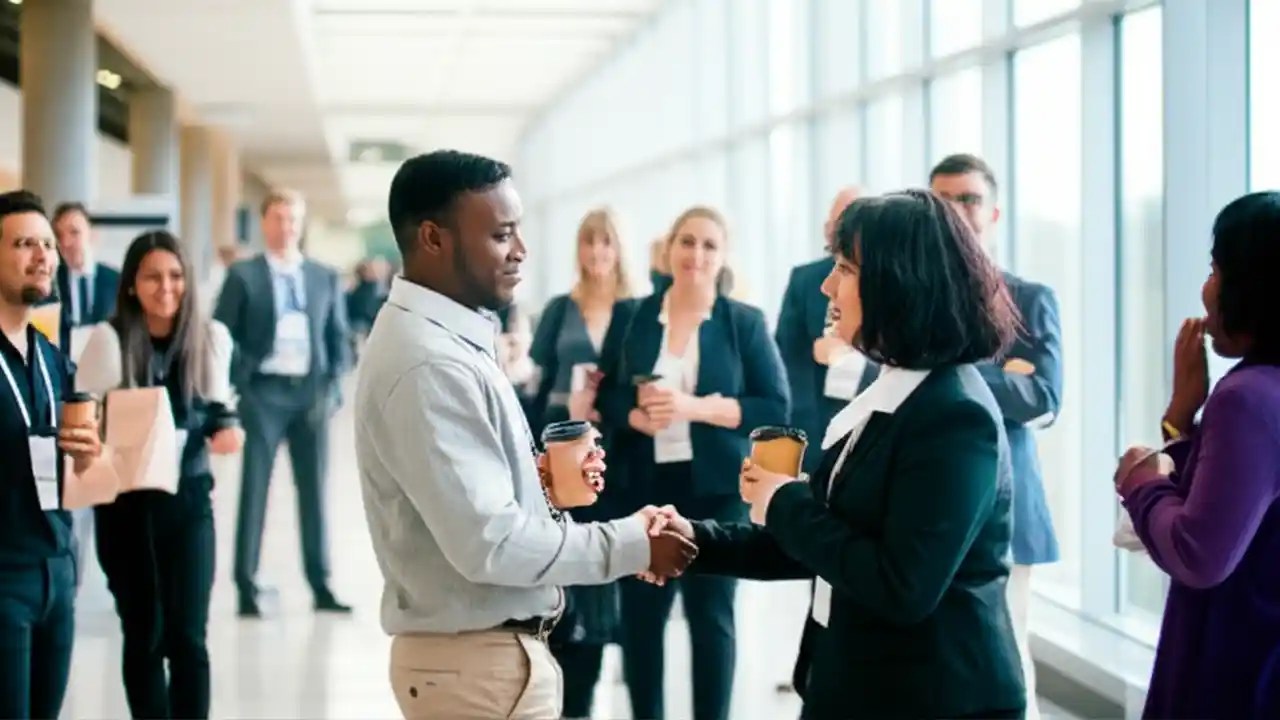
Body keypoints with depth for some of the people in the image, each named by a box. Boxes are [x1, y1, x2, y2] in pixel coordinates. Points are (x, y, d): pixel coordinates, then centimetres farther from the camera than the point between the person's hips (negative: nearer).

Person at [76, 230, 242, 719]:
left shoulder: (211, 336, 1)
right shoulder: (109, 339, -9)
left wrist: (225, 428, -5)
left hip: (189, 498, 1)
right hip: (126, 501, -1)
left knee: (188, 635, -4)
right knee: (143, 634, 9)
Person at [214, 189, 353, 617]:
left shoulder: (326, 277, 11)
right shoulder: (243, 275, 2)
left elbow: (339, 339, 11)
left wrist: (332, 388, -2)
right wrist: (241, 384, -11)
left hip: (312, 391, 3)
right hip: (263, 391, -3)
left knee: (314, 490, 6)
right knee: (253, 490, -1)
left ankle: (321, 586, 12)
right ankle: (247, 589, 3)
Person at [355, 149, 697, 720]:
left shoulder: (440, 336, 10)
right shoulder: (430, 363, -22)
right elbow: (488, 542, -26)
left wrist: (540, 479, 4)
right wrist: (630, 543, -18)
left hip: (477, 648, 10)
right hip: (479, 661, -10)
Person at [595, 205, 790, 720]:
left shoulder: (745, 322, 1)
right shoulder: (630, 317, 7)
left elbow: (776, 408, -5)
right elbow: (605, 396, 7)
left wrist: (694, 407, -16)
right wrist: (637, 415, -16)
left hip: (714, 488, -1)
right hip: (643, 487, 1)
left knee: (711, 614, 5)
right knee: (640, 612, 4)